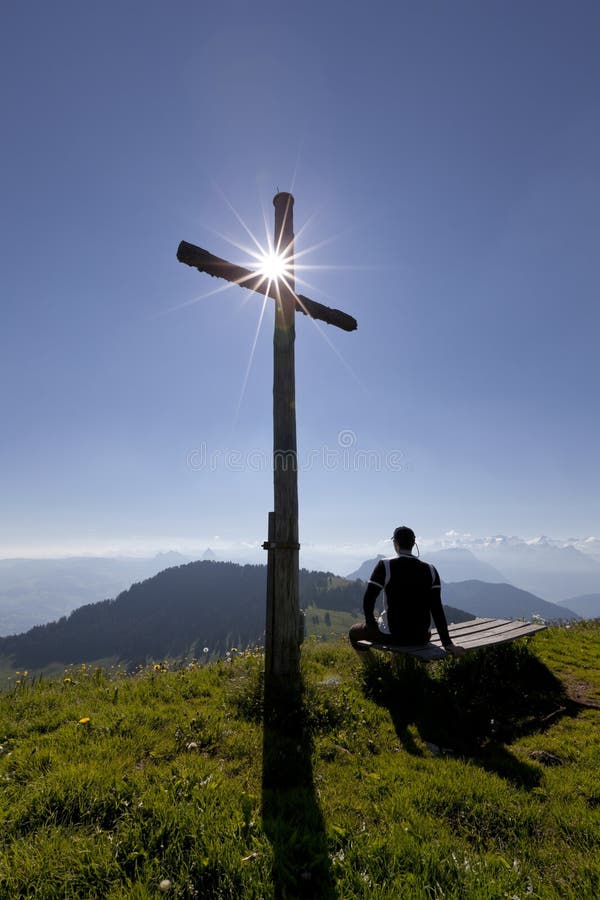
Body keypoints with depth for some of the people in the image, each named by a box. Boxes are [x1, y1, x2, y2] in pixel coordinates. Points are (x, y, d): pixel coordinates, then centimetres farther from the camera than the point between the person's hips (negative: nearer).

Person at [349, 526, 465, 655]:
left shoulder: (385, 566, -12)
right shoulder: (430, 570, -2)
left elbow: (368, 600, -11)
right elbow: (437, 609, -4)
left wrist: (371, 623, 5)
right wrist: (447, 643, -2)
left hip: (391, 635, -4)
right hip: (421, 637, 4)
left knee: (354, 632, 19)